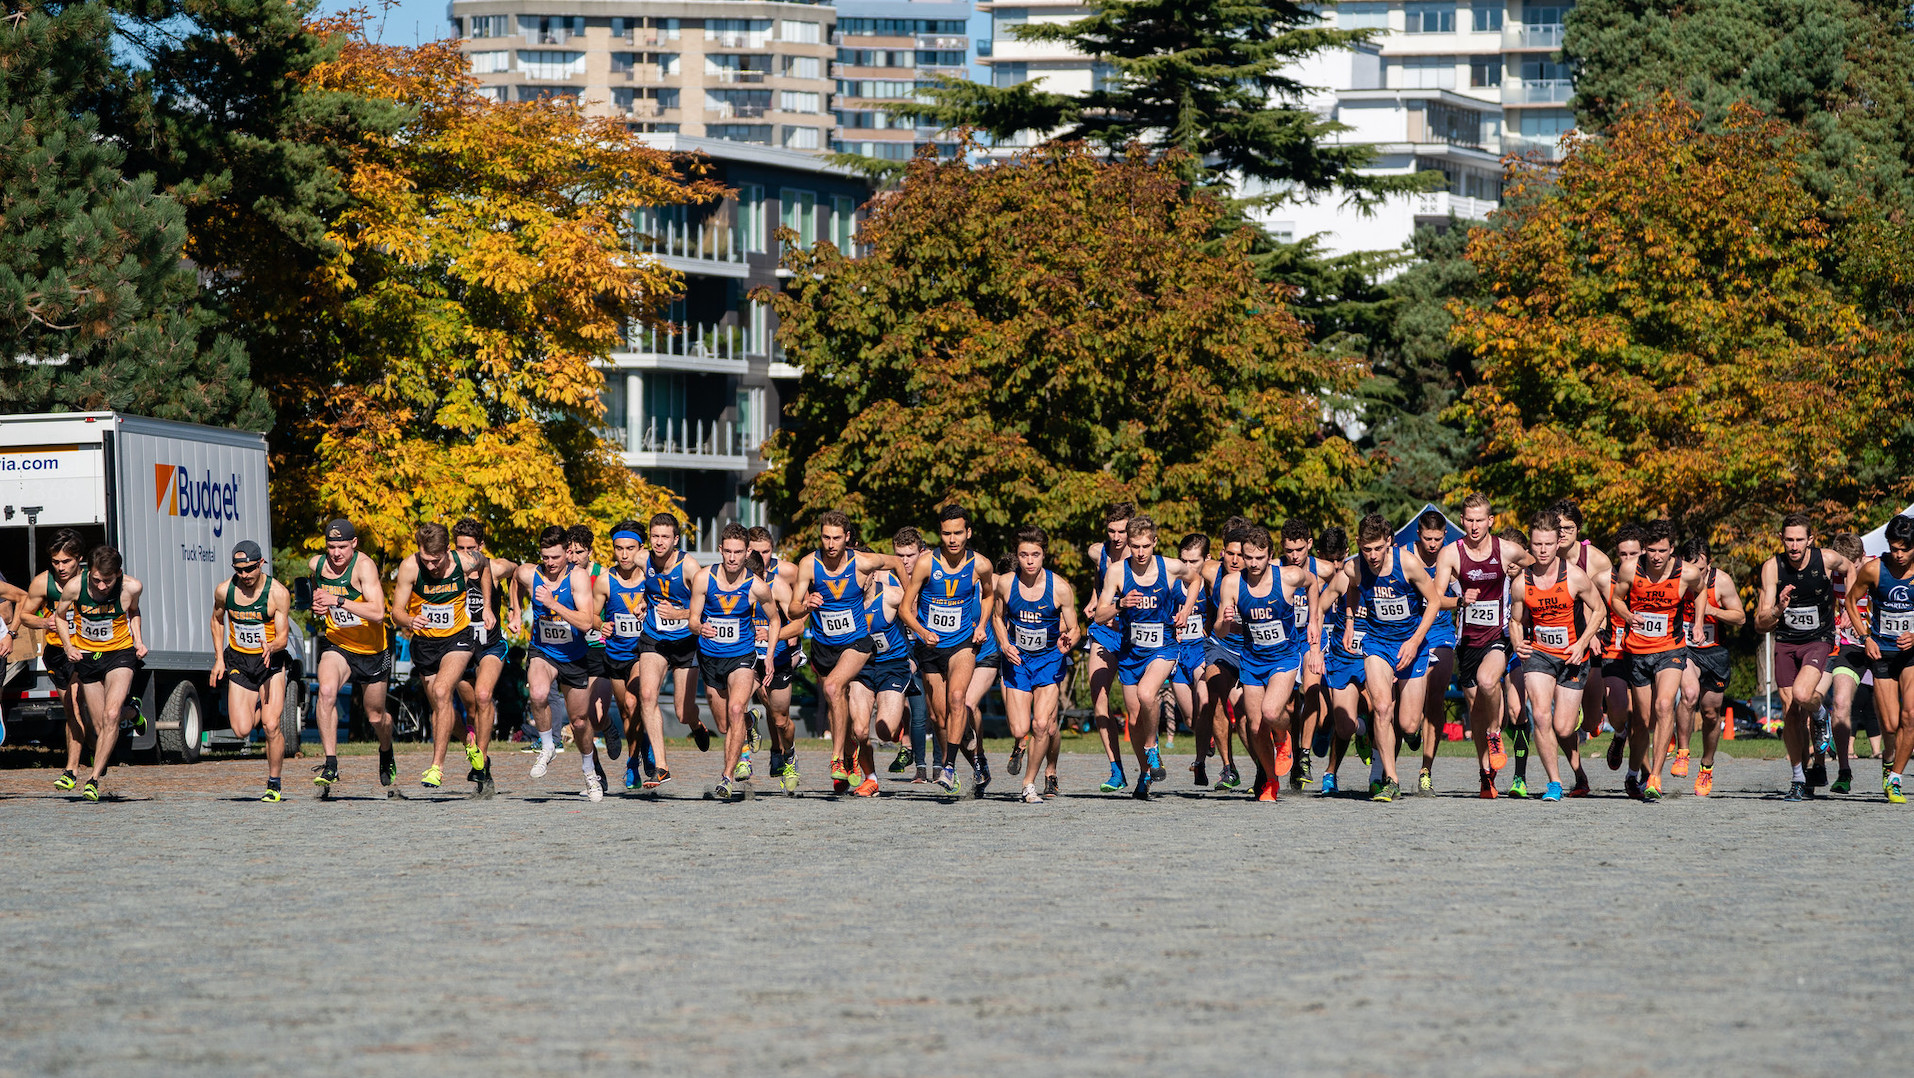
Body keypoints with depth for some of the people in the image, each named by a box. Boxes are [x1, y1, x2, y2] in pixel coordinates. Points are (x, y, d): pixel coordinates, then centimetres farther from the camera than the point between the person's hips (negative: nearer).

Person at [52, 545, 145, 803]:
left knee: (111, 716, -21)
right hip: (86, 655, 2)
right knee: (98, 726, 5)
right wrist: (69, 647, -12)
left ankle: (93, 779, -19)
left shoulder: (132, 587, -17)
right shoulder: (75, 586, -19)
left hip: (120, 653, -2)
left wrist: (138, 641, -3)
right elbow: (60, 616, 1)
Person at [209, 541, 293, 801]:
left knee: (270, 726, -15)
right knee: (241, 730, -7)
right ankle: (260, 710, 29)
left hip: (270, 662, -2)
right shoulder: (224, 591, -7)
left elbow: (283, 637, -13)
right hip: (238, 661, 3)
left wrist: (271, 647, -36)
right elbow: (217, 620, 13)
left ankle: (274, 784, 2)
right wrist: (218, 658, 8)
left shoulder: (278, 593, -16)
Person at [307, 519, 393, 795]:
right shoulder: (316, 564, -6)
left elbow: (377, 613, -34)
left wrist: (338, 601, -40)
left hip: (372, 650, -2)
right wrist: (318, 608, -2)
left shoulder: (364, 566, -23)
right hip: (336, 644, 3)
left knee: (375, 716, 13)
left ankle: (387, 756, 47)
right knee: (326, 691, -29)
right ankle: (330, 765, -27)